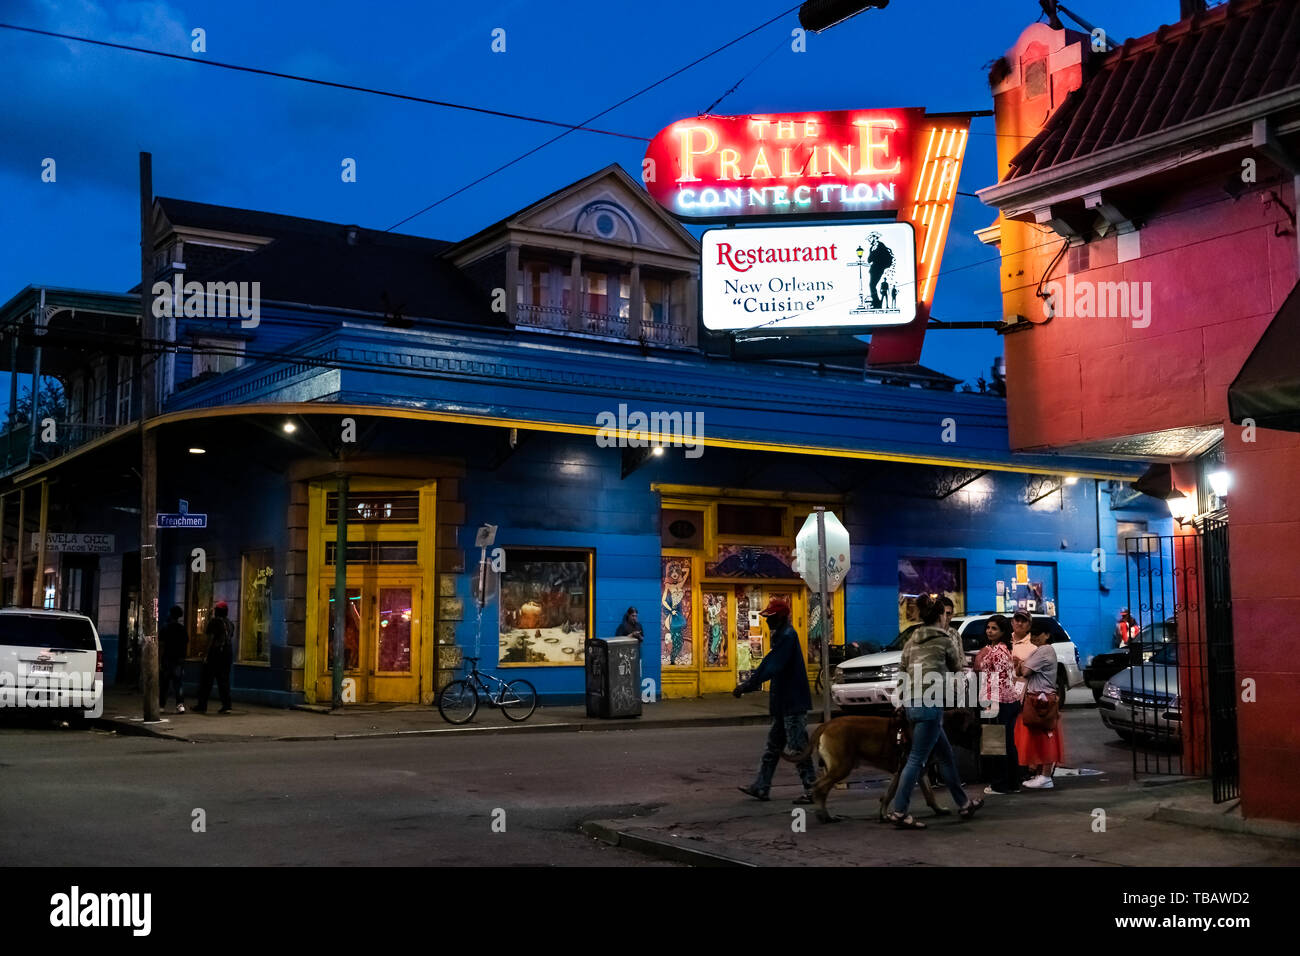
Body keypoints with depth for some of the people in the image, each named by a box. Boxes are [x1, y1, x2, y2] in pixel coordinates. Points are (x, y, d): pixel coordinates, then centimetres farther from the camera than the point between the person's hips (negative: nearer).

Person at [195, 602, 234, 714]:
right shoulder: (229, 623, 11)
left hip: (215, 653, -6)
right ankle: (226, 706, 1)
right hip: (228, 653, 6)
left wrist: (207, 654, -10)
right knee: (224, 680, 7)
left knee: (206, 680, 2)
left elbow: (211, 638, -11)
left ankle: (202, 706, 3)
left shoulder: (214, 621, -7)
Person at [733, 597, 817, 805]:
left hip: (793, 702, -10)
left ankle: (811, 789, 1)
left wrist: (747, 685, -24)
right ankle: (760, 787, 18)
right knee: (773, 745, 13)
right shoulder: (781, 636, 15)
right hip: (783, 703, 10)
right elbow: (769, 665, 19)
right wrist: (746, 684, 12)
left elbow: (772, 668, -25)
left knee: (798, 747, -5)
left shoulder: (788, 636, -17)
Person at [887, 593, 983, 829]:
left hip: (912, 703, 8)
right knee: (917, 759, -8)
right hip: (930, 703, -8)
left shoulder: (912, 640, 14)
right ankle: (899, 811, -11)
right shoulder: (944, 639, -3)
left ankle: (963, 804, 27)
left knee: (946, 754, 18)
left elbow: (902, 670, 15)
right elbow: (957, 667, 11)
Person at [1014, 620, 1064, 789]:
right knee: (1036, 737, 13)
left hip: (1043, 700, -10)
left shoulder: (1045, 650, -14)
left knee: (1044, 737, -7)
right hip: (1034, 698, 10)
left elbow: (1025, 671, -19)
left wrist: (1021, 664, 0)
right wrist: (1021, 664, -2)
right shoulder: (1038, 651, 19)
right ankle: (1039, 773, 19)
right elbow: (1020, 672, 18)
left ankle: (1045, 777, -4)